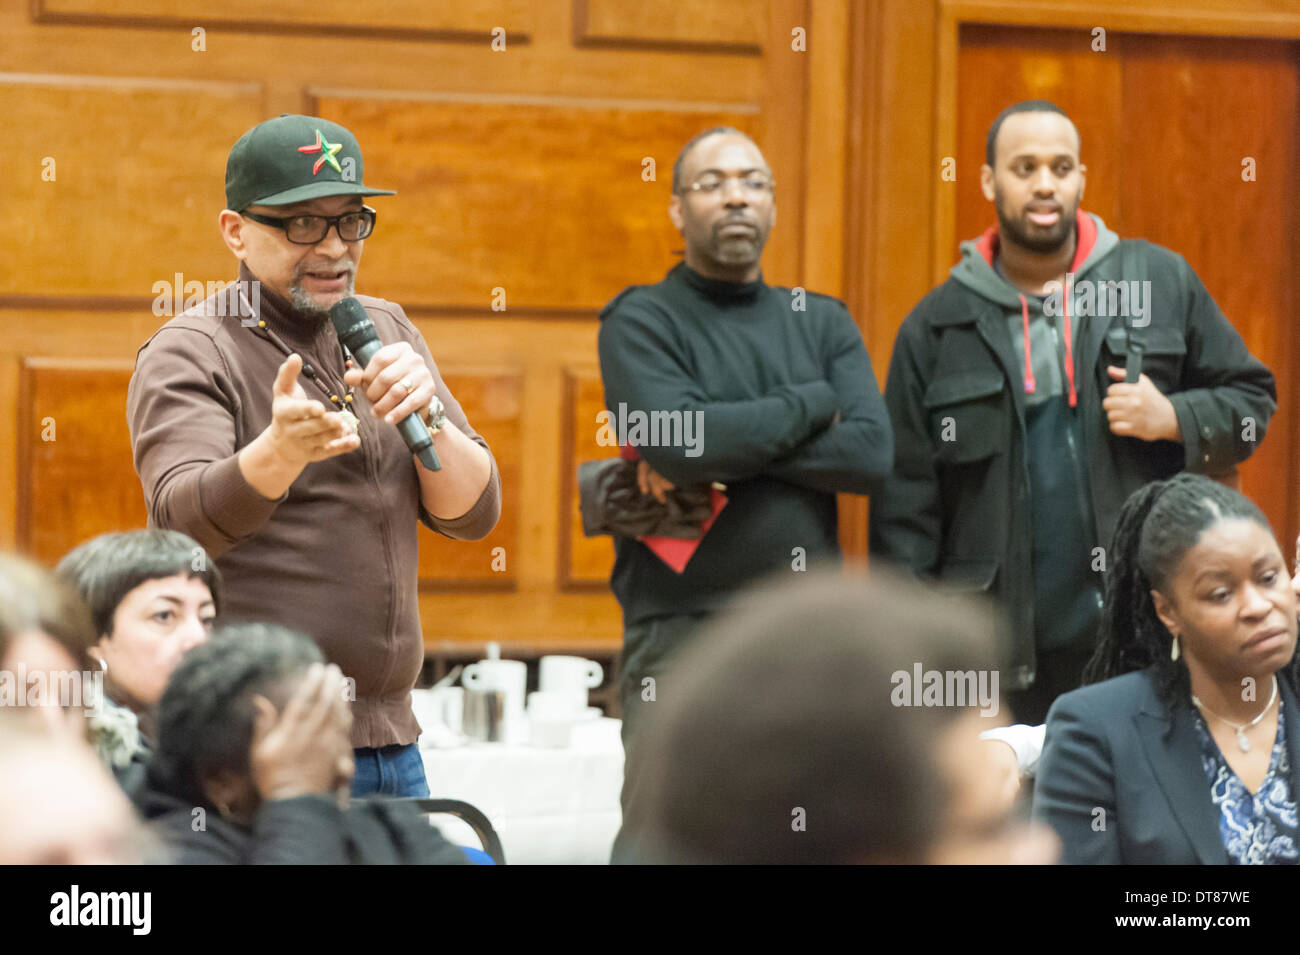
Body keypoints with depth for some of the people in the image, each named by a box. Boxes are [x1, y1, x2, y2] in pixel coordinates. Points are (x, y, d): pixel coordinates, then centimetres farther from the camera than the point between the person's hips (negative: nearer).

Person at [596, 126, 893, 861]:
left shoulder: (823, 324, 15)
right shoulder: (642, 322, 3)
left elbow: (872, 450, -2)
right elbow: (673, 438, -16)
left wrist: (723, 452, -11)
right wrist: (810, 404, -4)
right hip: (684, 627, -4)